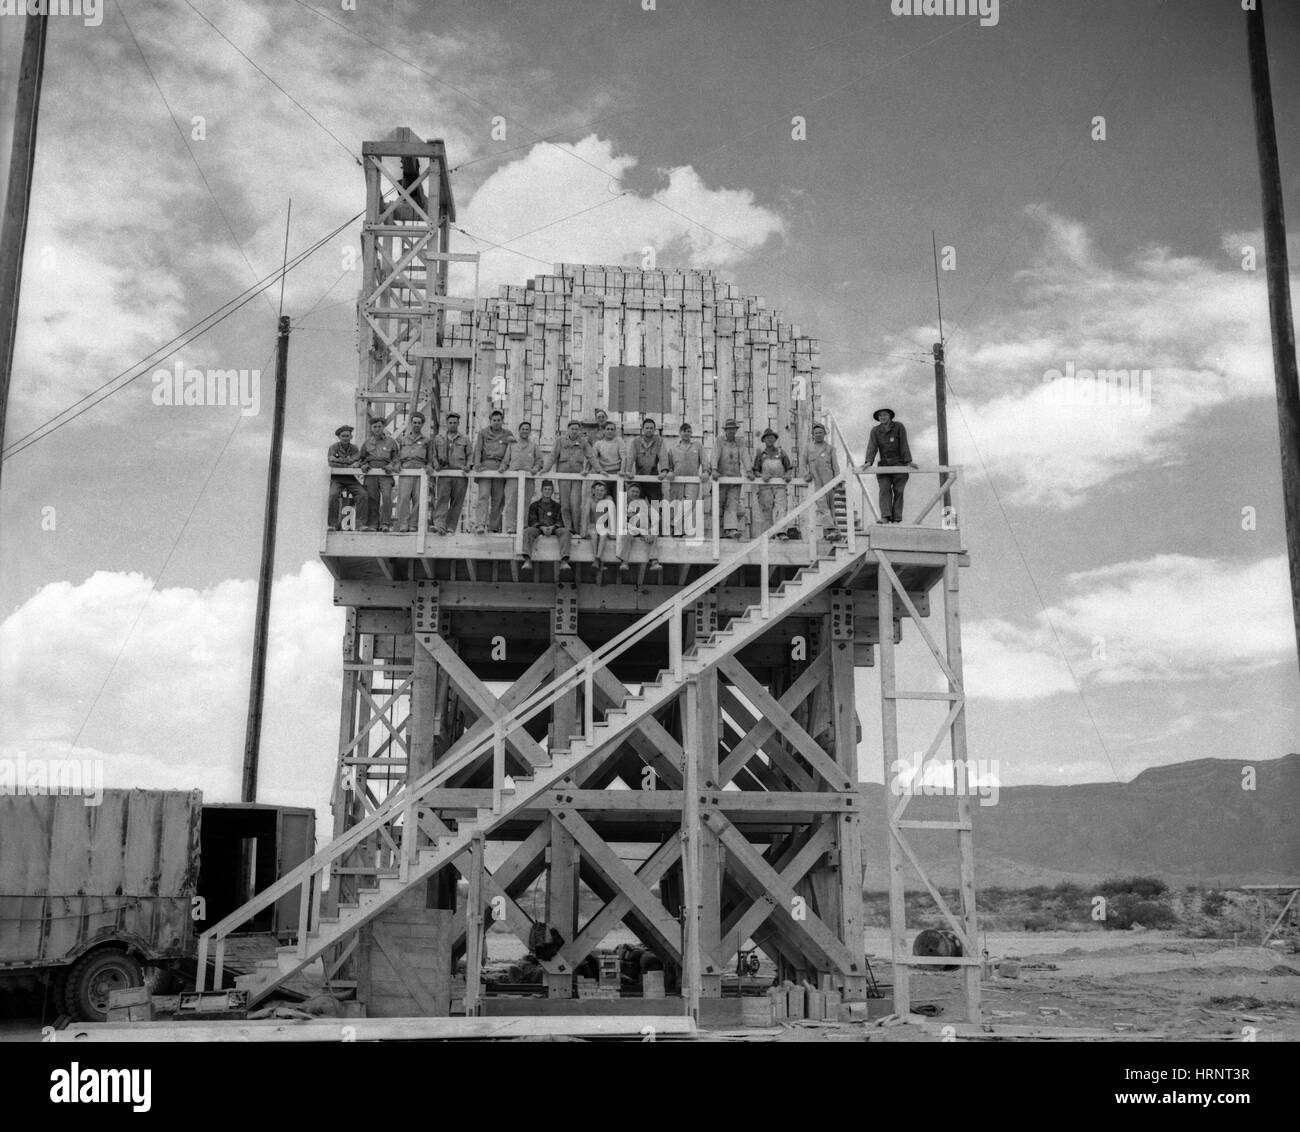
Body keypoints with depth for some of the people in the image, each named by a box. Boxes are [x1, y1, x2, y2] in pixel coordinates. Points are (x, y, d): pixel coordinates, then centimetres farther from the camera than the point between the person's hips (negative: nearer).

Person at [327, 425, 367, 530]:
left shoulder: (354, 449, 7)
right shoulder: (334, 447, 1)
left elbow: (357, 464, -11)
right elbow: (331, 463, -14)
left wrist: (338, 460, -14)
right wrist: (349, 465, -15)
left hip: (350, 478, 2)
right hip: (336, 478, -2)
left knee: (362, 493, -21)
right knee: (333, 494, -30)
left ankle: (361, 523, -20)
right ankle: (333, 524, -23)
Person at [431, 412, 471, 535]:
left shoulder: (464, 440, 15)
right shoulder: (438, 439, 16)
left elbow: (469, 456, 16)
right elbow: (434, 455, 19)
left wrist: (468, 466, -2)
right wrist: (436, 465, 0)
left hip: (460, 475, 1)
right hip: (444, 474, -1)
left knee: (457, 502, -1)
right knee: (442, 498, -16)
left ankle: (451, 527, 4)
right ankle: (439, 525, -27)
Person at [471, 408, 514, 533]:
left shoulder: (508, 434, 16)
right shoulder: (483, 433, 15)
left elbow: (509, 451, 4)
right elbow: (477, 449, 5)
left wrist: (503, 464, -12)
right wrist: (476, 464, -11)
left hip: (500, 468, 1)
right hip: (485, 466, -1)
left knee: (498, 499, -1)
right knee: (483, 495, -16)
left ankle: (493, 528, 4)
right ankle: (480, 525, -26)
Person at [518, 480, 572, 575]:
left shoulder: (556, 506, 23)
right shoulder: (534, 505, 21)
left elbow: (560, 522, 11)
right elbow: (532, 521, 7)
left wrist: (553, 527, -12)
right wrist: (542, 527, -13)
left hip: (553, 529, 1)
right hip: (538, 529, -1)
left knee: (565, 531, -31)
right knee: (527, 531, -34)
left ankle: (564, 561, -47)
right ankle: (527, 560, -51)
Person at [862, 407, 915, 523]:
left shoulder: (899, 427, 0)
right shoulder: (875, 431, 7)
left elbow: (904, 445, -8)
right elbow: (872, 447, -5)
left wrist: (908, 461, -17)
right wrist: (868, 462, -21)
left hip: (899, 464, -2)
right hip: (884, 465, 2)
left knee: (898, 491, -3)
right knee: (884, 490, -13)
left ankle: (896, 519, -4)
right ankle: (885, 517, -24)